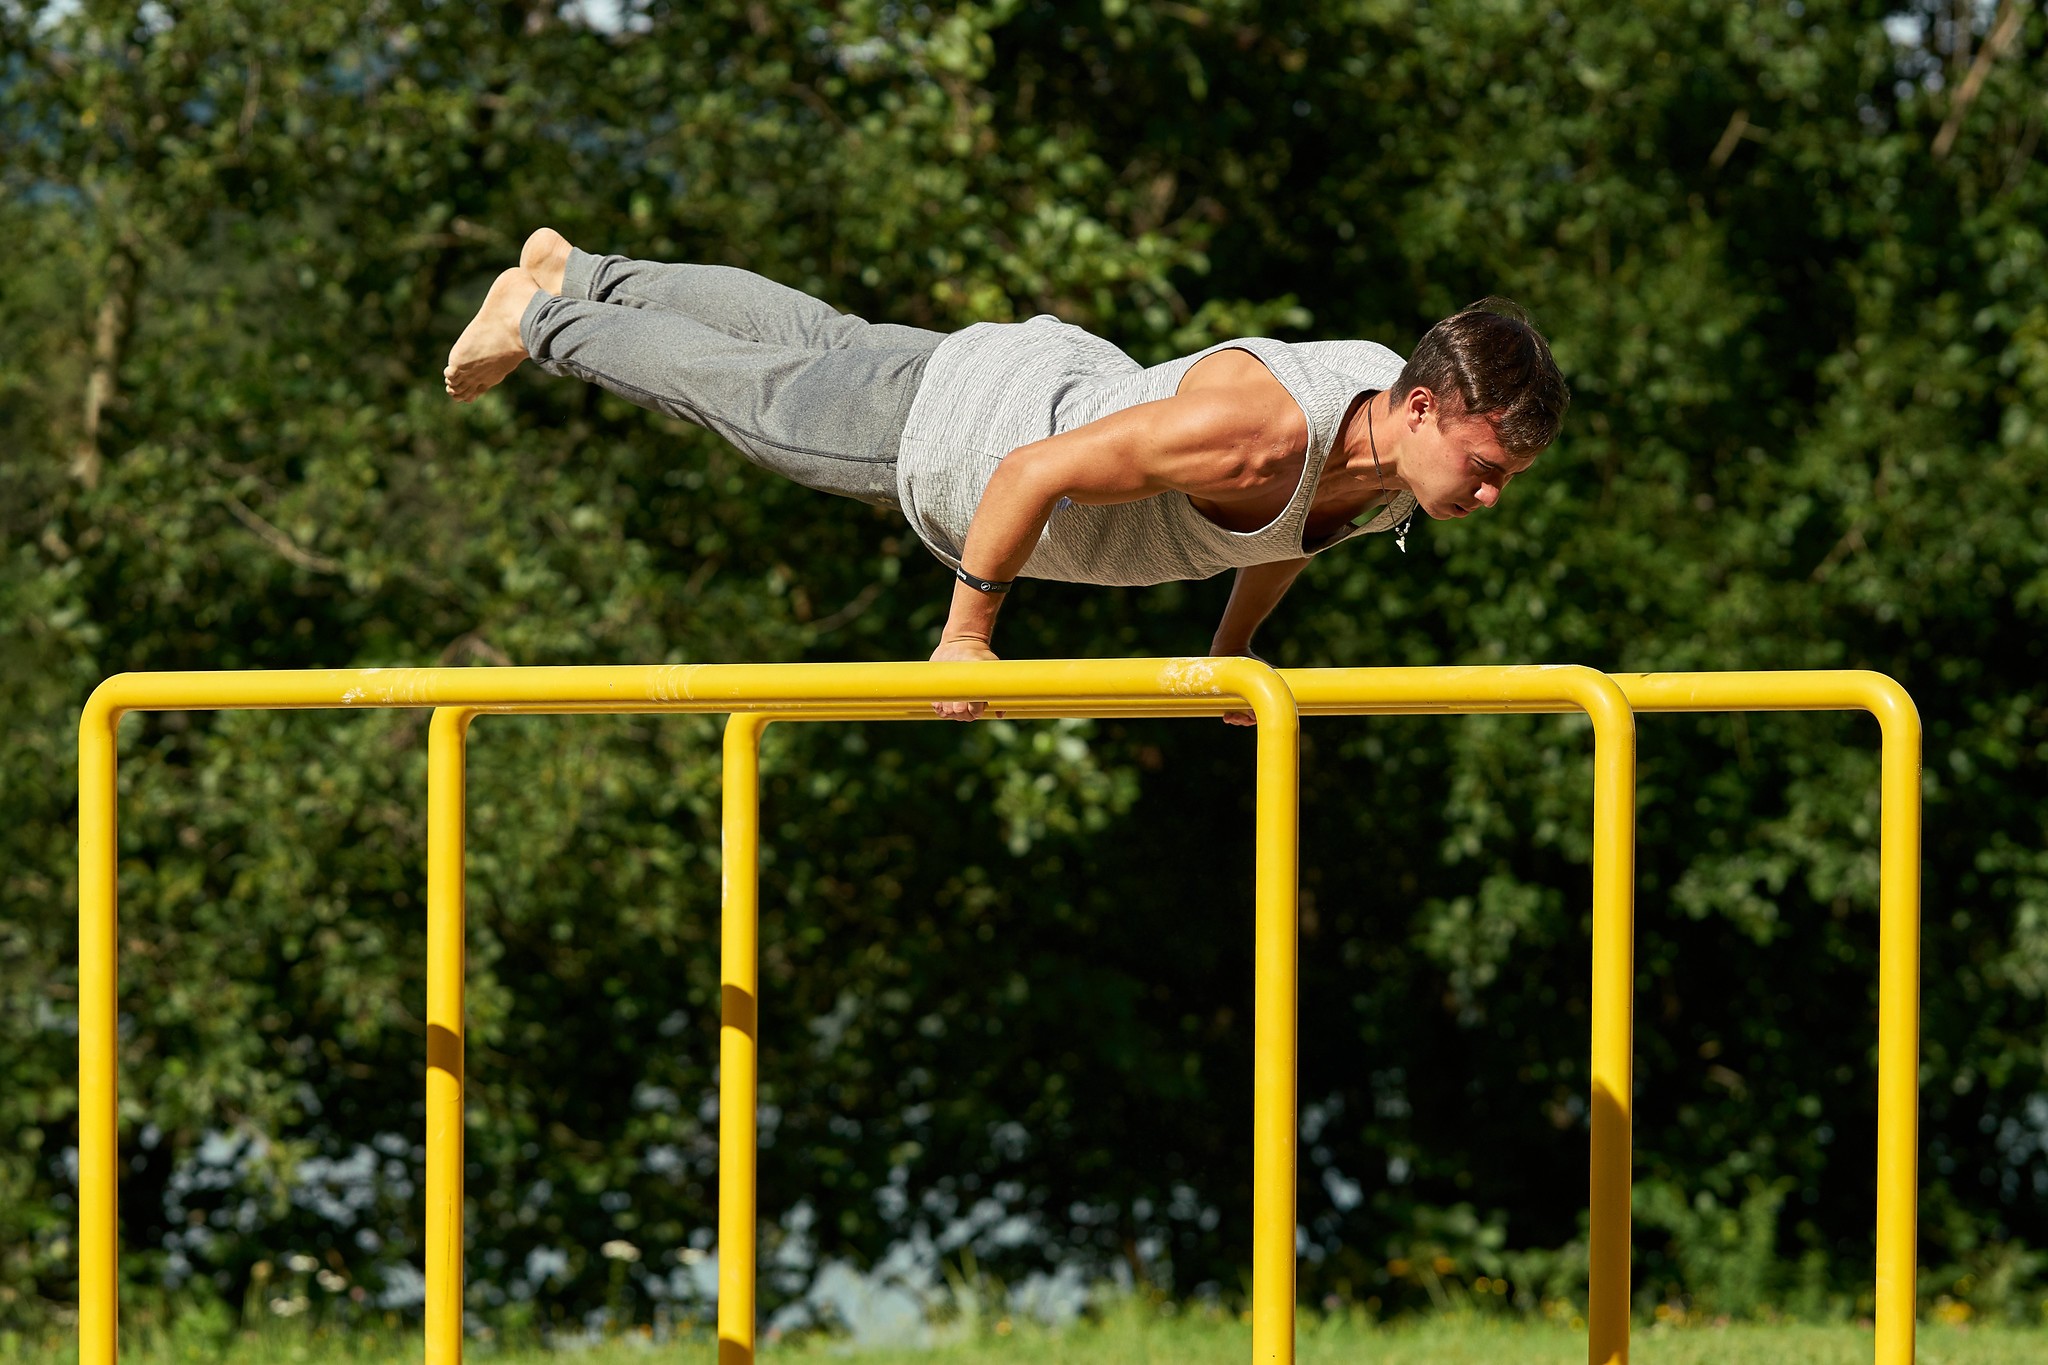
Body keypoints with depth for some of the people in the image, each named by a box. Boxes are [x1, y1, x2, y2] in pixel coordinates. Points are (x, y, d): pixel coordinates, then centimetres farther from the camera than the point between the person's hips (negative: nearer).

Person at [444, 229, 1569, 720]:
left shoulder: (1409, 430, -20)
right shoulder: (1254, 427, -46)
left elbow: (1293, 523, 5)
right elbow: (1033, 476, -39)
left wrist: (1233, 649, 13)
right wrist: (965, 638, -28)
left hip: (1075, 381, 7)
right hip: (944, 431, -7)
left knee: (829, 346, 30)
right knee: (747, 393, 20)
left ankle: (581, 276, 55)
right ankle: (540, 320, 47)